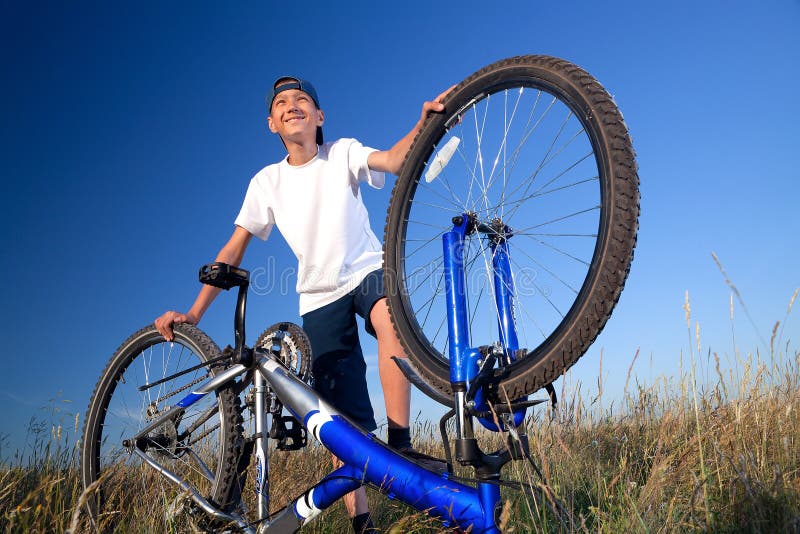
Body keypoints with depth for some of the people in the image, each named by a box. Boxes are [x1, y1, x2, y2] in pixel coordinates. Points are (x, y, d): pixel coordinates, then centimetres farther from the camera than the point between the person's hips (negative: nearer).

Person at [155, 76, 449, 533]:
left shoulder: (343, 153, -2)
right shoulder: (267, 181, 3)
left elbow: (393, 160, -23)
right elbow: (234, 249, 4)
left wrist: (423, 124, -45)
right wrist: (193, 313, -3)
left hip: (368, 272, -2)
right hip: (320, 298, 2)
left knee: (390, 318, -40)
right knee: (344, 423, -2)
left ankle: (400, 445, -30)